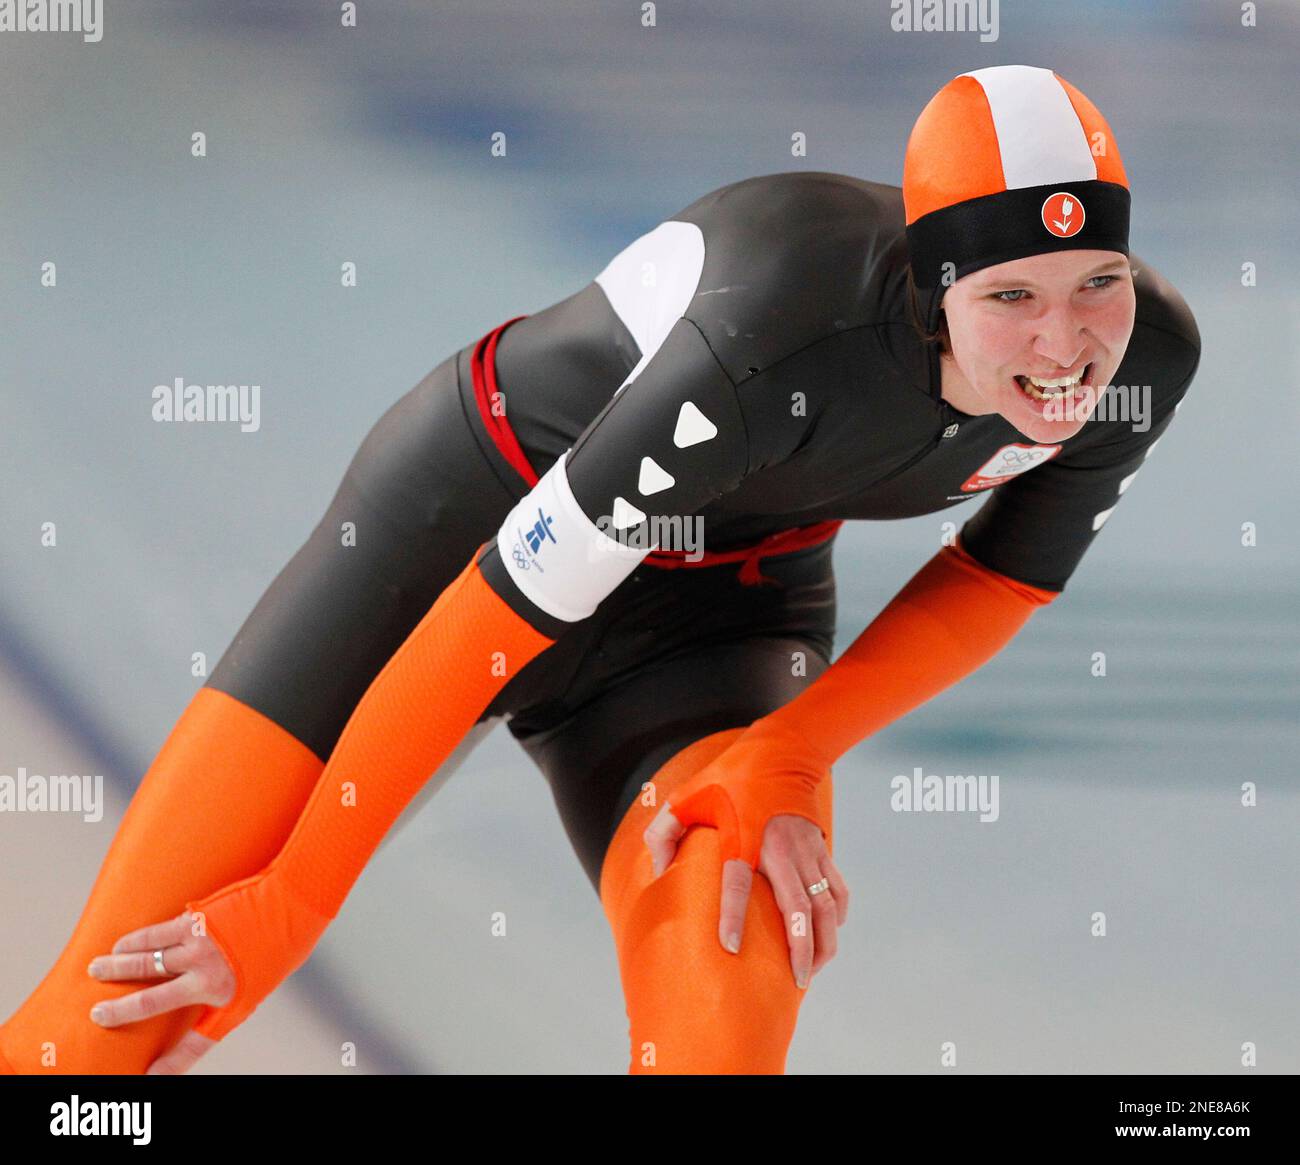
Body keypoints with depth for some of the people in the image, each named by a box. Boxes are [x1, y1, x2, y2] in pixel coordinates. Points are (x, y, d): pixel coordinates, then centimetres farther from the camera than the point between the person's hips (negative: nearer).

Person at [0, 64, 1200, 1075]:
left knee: (722, 1036, -23)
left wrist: (785, 760, -16)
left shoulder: (1146, 355, -19)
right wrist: (286, 912, -21)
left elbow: (1001, 580, 0)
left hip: (719, 614, 4)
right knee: (107, 1033, -12)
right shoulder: (784, 341, -36)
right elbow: (504, 606, -28)